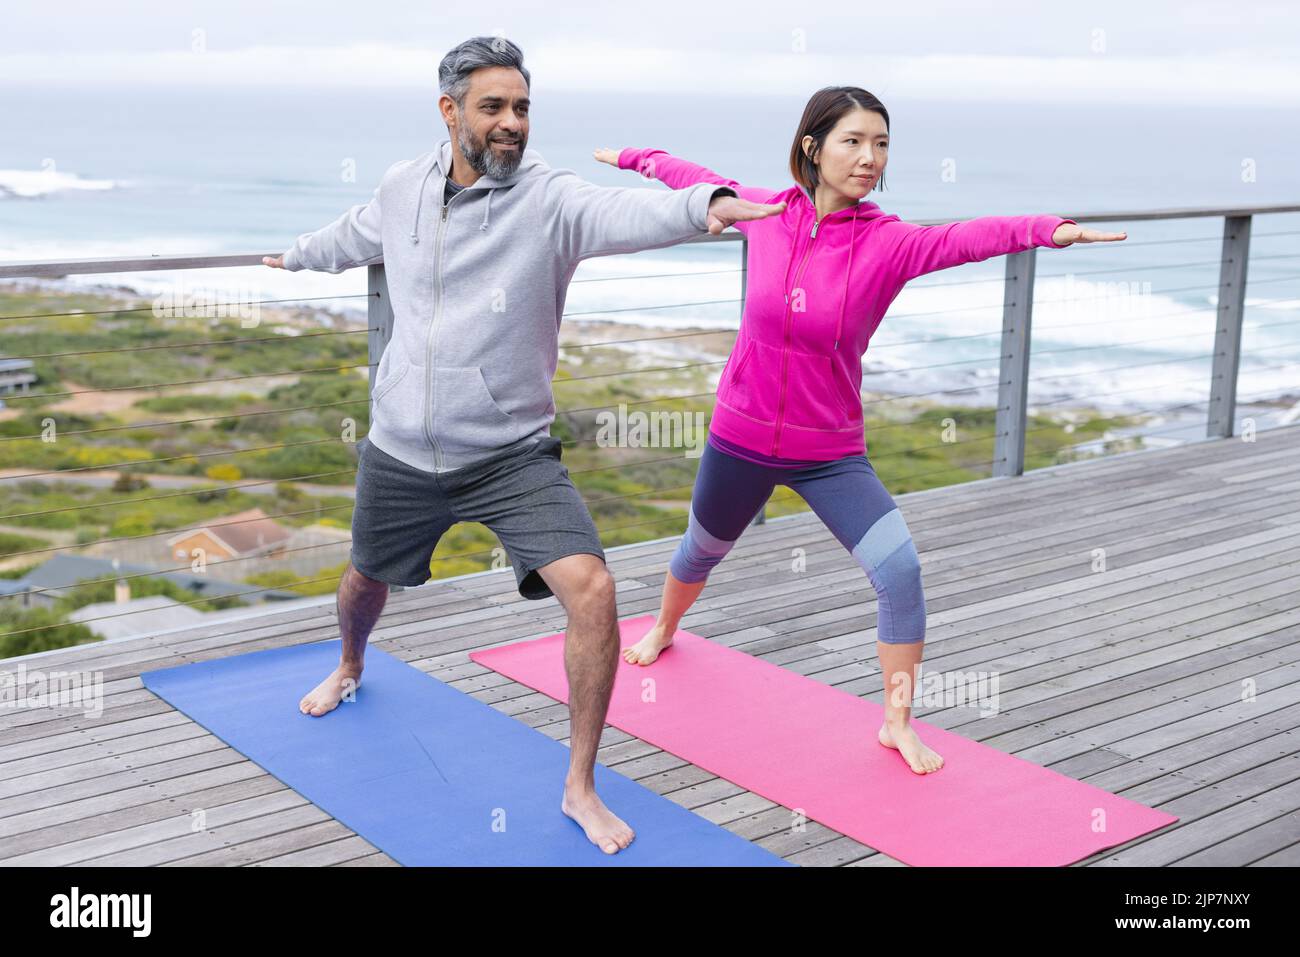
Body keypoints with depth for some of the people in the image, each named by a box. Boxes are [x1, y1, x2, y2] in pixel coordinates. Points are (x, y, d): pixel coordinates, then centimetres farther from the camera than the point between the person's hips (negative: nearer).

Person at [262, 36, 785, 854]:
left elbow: (625, 212, -39)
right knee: (366, 580, 25)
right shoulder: (402, 188, -2)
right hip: (401, 453, 4)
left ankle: (581, 789, -4)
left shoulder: (550, 198, -17)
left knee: (592, 590, -21)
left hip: (512, 454, -4)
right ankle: (350, 670, 63)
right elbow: (356, 235, 22)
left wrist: (704, 205, -61)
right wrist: (296, 258, 42)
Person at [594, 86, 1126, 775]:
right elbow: (700, 181, 11)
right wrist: (635, 157, 27)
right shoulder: (767, 212, -9)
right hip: (741, 438, 2)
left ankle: (898, 724, 3)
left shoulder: (887, 242, -16)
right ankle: (663, 629, 59)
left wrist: (1049, 229, -54)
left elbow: (967, 237, -36)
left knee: (900, 570, -16)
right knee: (703, 550, 24)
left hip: (831, 452, -1)